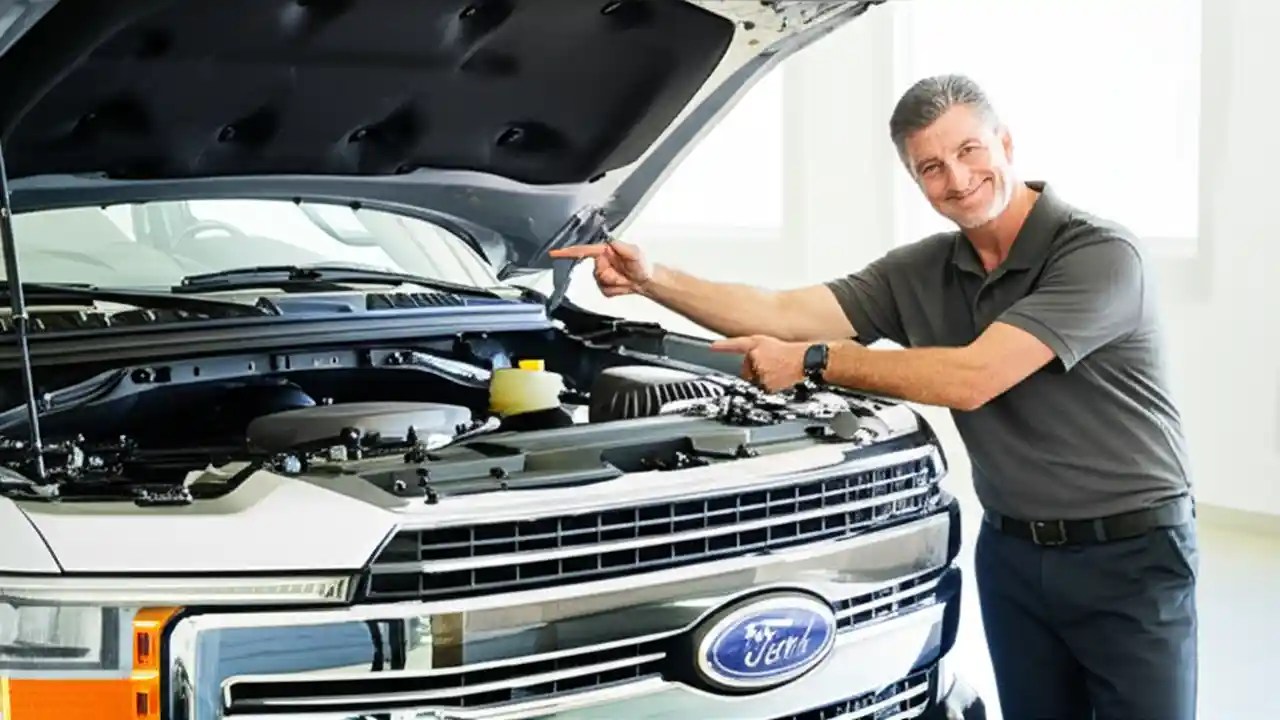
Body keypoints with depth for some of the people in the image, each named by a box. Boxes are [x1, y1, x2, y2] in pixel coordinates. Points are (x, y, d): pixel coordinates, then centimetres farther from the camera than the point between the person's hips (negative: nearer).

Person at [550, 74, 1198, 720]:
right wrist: (653, 280, -11)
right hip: (1012, 553, 6)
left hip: (1129, 556, -5)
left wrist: (811, 361, -19)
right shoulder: (923, 273, 3)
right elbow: (785, 314, 0)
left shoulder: (1099, 253, -19)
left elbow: (971, 378, -26)